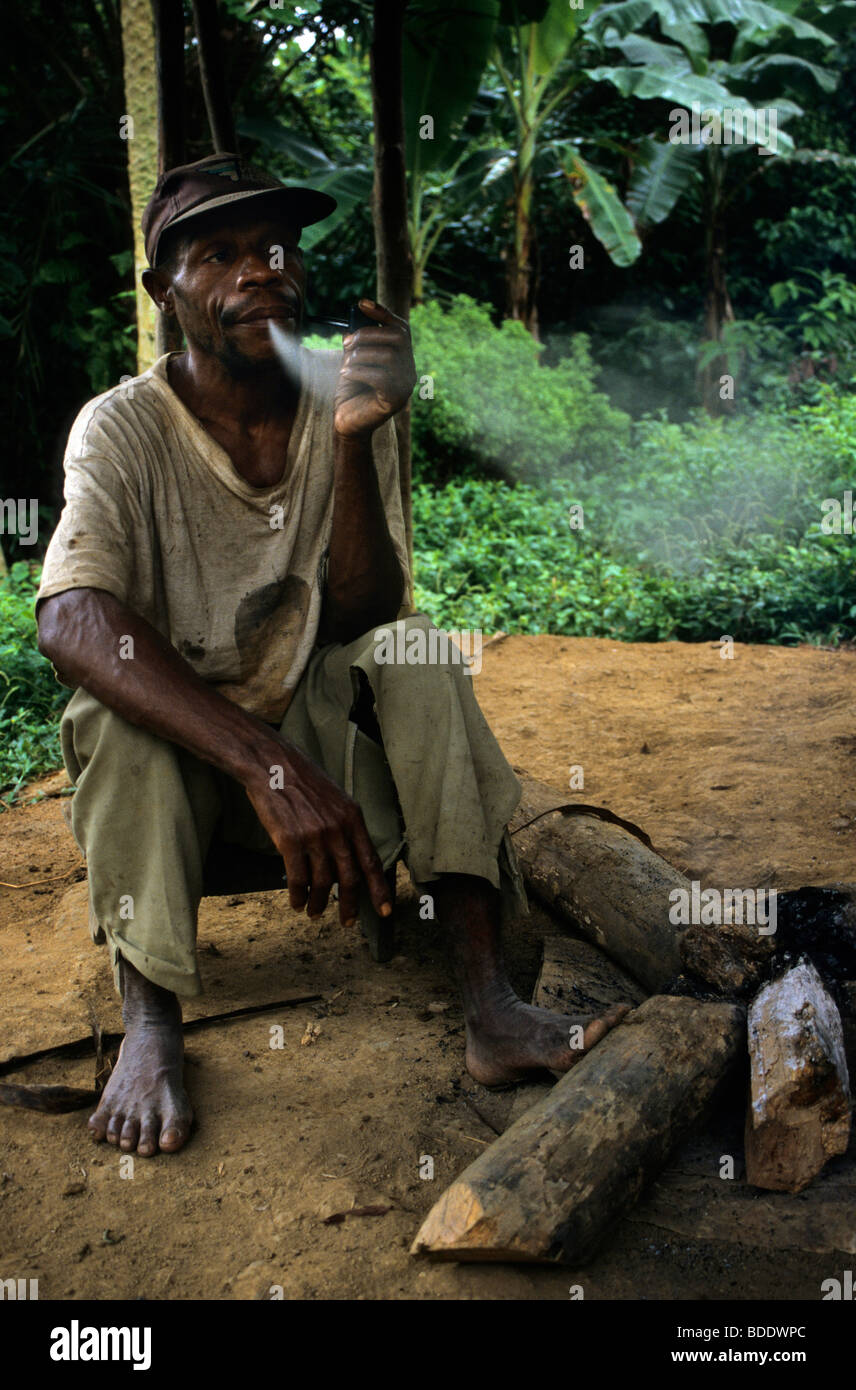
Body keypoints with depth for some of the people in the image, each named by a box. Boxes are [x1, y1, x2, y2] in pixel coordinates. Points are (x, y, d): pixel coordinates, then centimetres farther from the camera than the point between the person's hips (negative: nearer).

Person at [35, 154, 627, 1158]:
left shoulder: (342, 413, -6)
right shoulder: (124, 429, -16)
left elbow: (361, 616, -17)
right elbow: (68, 621, -35)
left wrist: (355, 440, -32)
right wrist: (263, 763, -47)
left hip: (309, 733, 3)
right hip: (162, 756, -2)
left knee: (413, 649, -23)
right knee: (114, 686, -31)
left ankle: (488, 1002, -27)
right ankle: (148, 1019, -25)